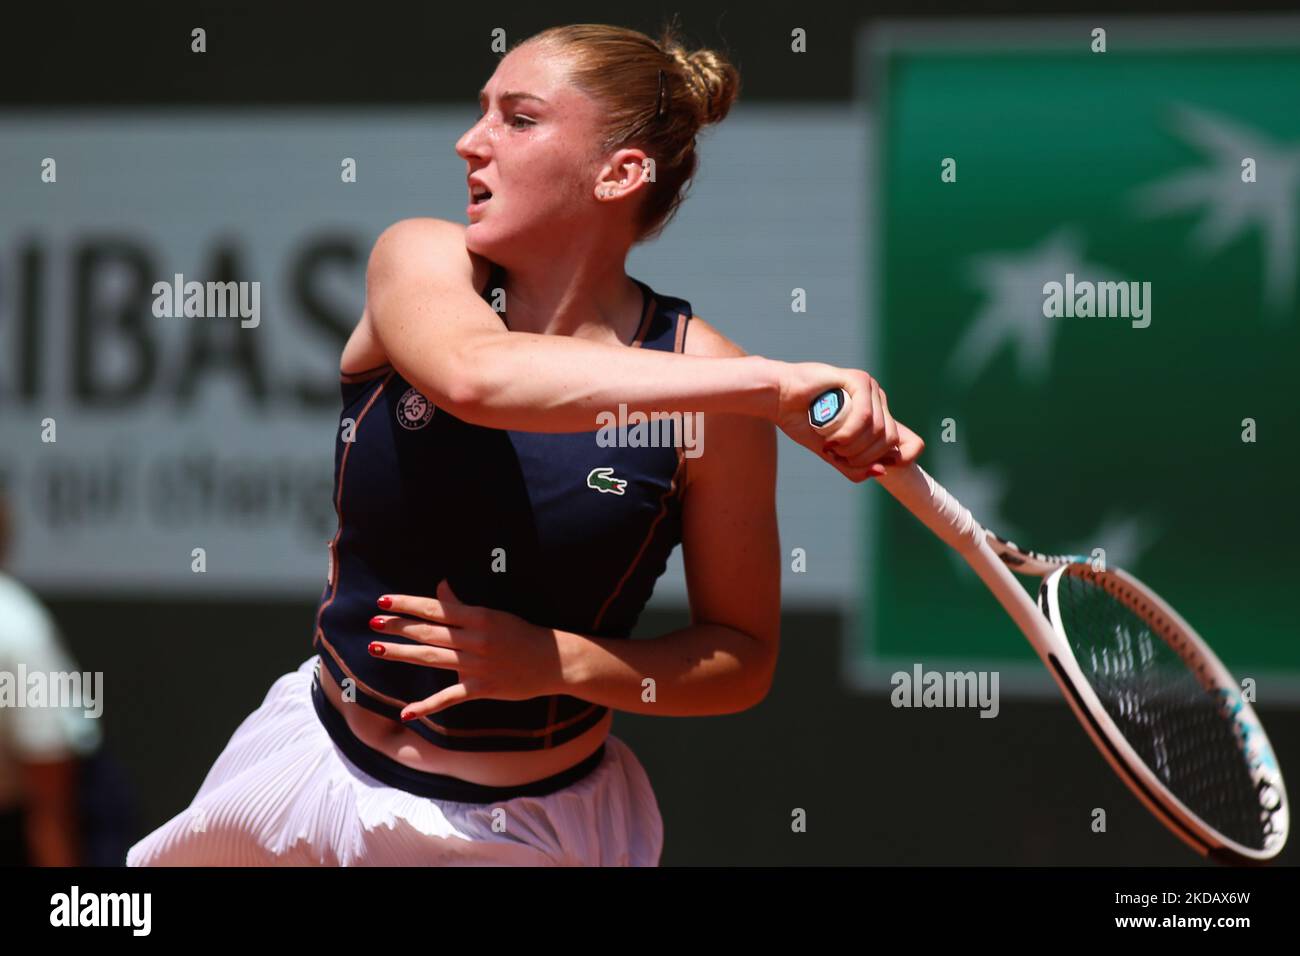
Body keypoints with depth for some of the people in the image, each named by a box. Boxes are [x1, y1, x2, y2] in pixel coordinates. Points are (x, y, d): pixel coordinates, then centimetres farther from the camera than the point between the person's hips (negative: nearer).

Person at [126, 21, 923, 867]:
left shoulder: (709, 379, -14)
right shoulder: (420, 259, -11)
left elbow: (743, 658, -5)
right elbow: (474, 373, -36)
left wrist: (557, 665, -23)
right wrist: (774, 384, -43)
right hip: (321, 763, 3)